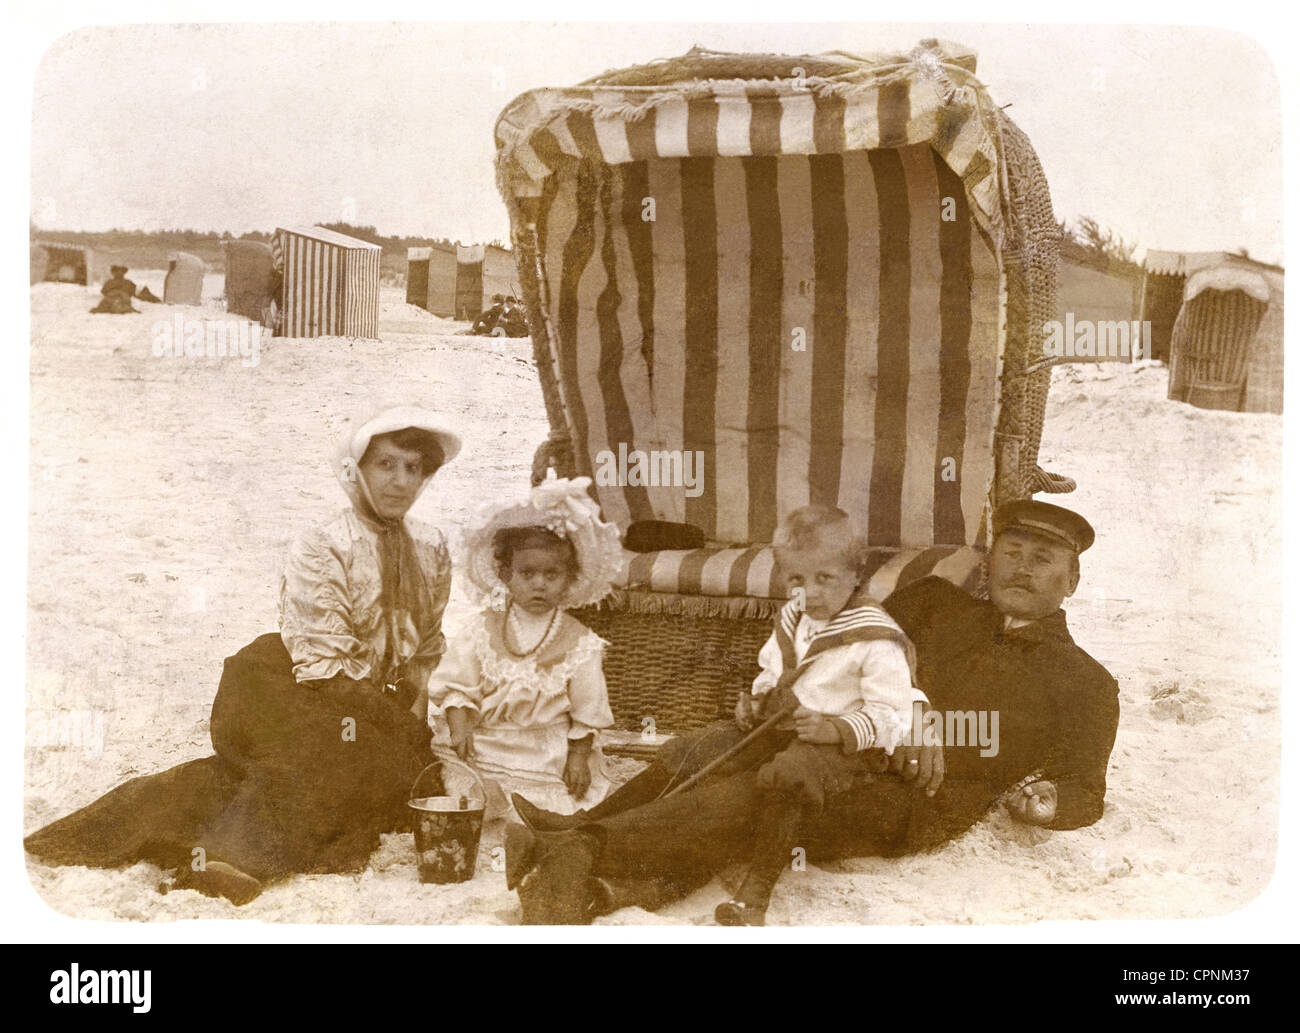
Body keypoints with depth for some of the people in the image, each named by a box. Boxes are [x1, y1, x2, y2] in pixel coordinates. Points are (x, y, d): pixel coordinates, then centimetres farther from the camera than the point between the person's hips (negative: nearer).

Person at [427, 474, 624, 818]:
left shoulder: (579, 642, 0)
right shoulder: (482, 630, 1)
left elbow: (586, 712, 4)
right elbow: (455, 686, 2)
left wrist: (578, 755, -1)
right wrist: (458, 725, -12)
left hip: (551, 756, -1)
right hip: (485, 750, 1)